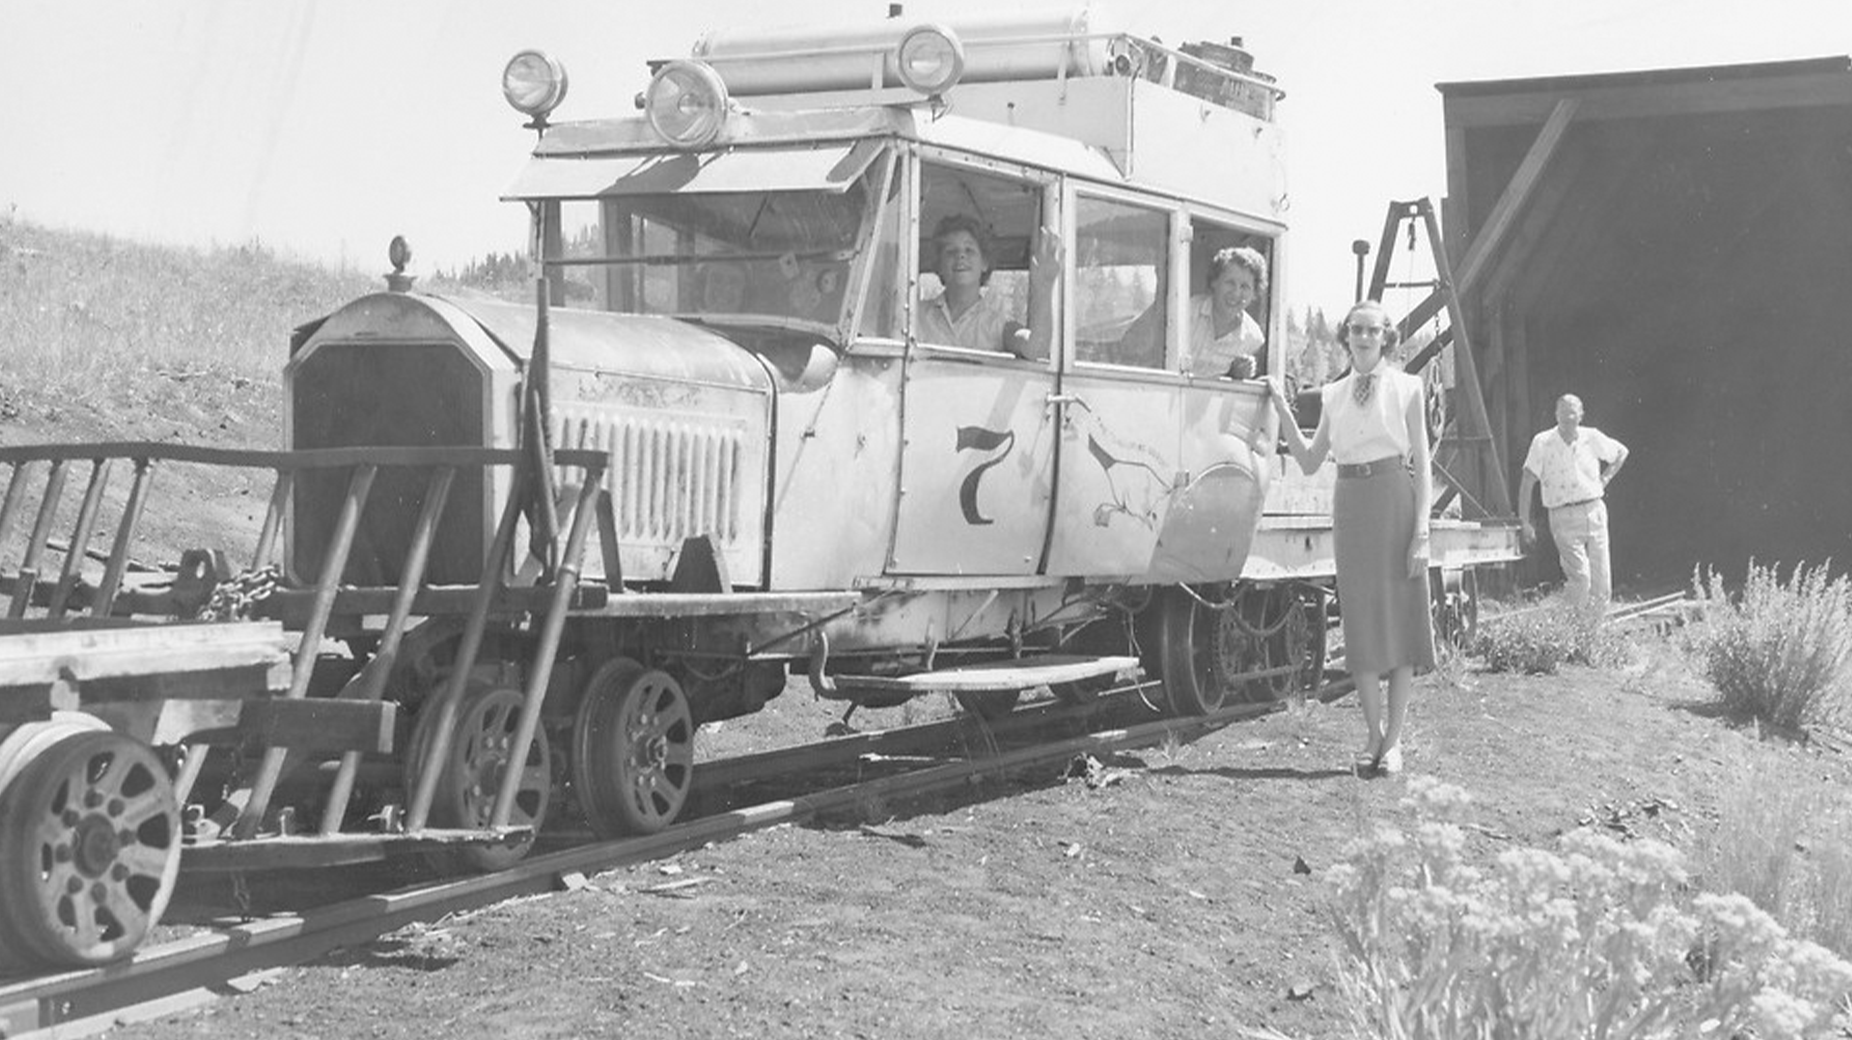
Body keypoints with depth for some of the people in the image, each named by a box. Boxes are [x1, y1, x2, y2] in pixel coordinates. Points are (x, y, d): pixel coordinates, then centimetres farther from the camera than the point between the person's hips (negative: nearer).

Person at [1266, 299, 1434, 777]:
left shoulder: (1405, 388, 2)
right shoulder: (1334, 394, 12)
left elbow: (1421, 464, 0)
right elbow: (1310, 462, 13)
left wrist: (1421, 531, -9)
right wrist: (1282, 410, 5)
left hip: (1394, 498, -3)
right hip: (1350, 503, 3)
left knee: (1400, 617, -1)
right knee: (1361, 620, 5)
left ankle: (1393, 739, 5)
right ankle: (1373, 733, 15)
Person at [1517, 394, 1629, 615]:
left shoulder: (1592, 438, 6)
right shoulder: (1543, 442, -3)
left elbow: (1622, 452, 25)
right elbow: (1527, 483, -2)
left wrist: (1605, 478, 12)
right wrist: (1524, 522, -7)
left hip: (1595, 512, 4)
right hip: (1564, 518, -4)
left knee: (1602, 581, 1)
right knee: (1580, 577, -19)